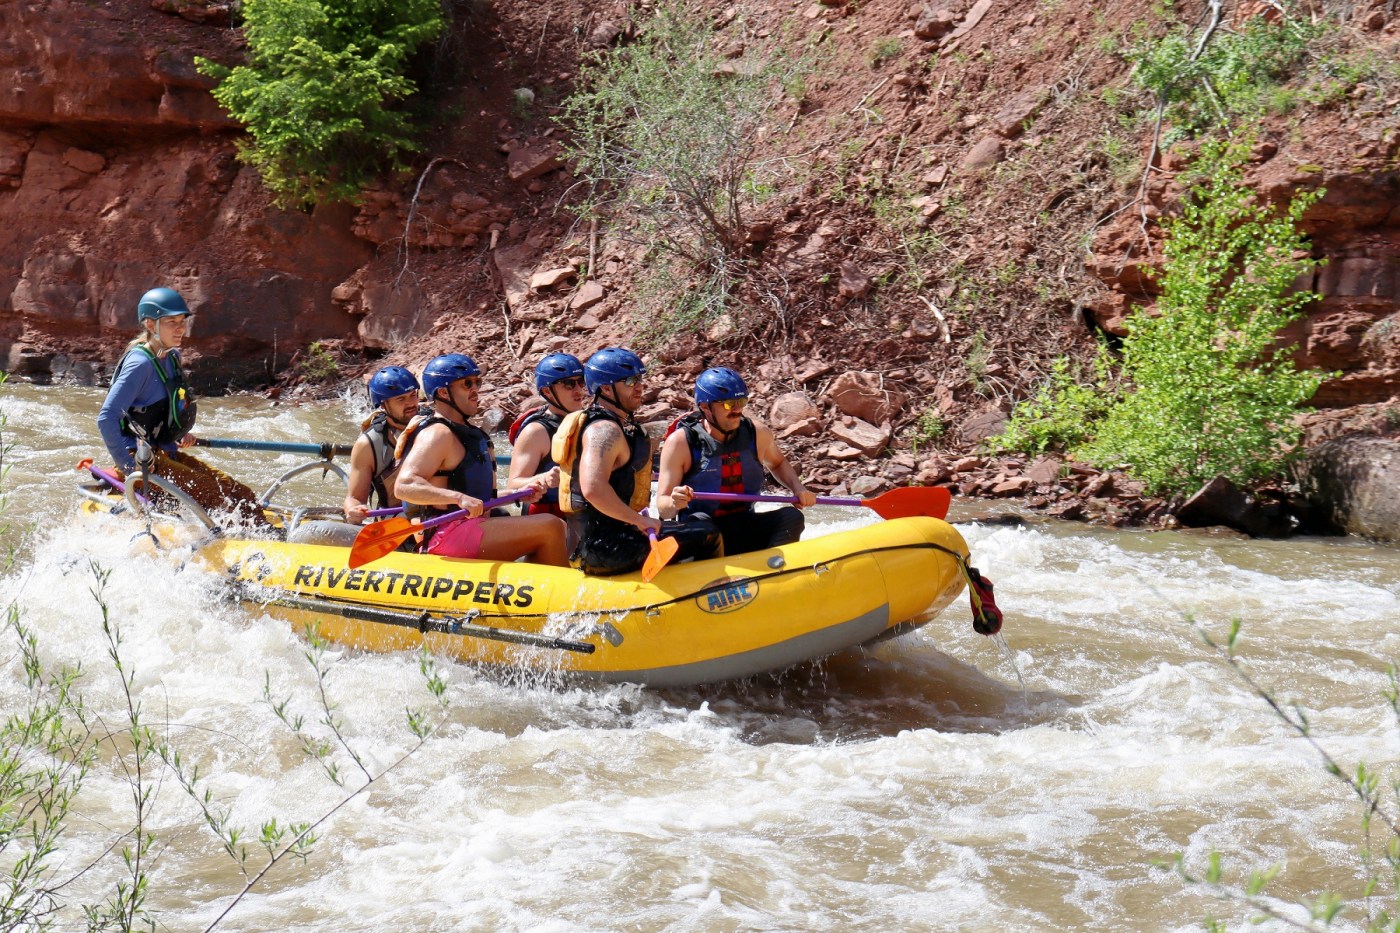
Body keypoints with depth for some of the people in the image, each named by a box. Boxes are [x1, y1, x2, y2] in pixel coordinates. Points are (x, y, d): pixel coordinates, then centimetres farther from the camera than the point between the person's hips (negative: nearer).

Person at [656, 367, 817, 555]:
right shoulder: (680, 442, -9)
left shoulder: (757, 433, 3)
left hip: (745, 531, 4)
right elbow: (663, 507, -9)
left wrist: (798, 488, 7)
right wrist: (674, 504, -33)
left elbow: (777, 463, 27)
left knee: (792, 516, -20)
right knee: (698, 521, -35)